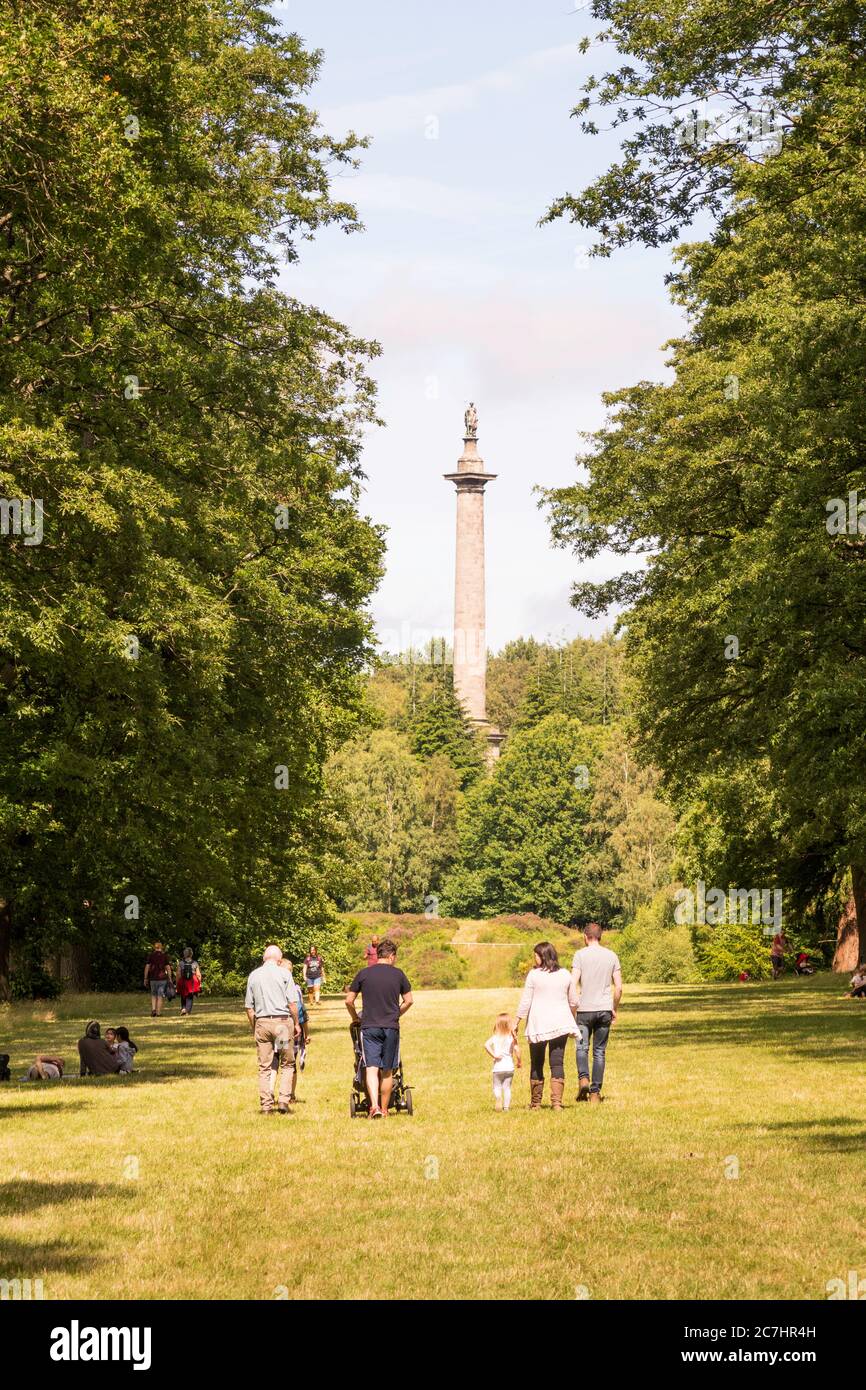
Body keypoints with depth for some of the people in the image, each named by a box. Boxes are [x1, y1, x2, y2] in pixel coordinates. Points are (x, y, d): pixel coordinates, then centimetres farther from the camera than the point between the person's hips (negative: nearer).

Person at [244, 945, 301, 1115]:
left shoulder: (253, 975, 8)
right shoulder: (284, 973, -1)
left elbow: (249, 1007, 9)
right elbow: (292, 1003, -5)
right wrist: (296, 1023, 5)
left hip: (261, 1022, 3)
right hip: (282, 1020, -3)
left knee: (264, 1066, 6)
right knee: (287, 1064, 8)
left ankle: (266, 1105, 5)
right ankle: (283, 1100, -3)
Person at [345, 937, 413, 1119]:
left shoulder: (364, 973, 2)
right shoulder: (398, 974, 2)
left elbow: (349, 1001, 3)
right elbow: (408, 1001, 7)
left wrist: (355, 1018, 19)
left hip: (369, 1027, 0)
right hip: (391, 1028, 1)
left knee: (371, 1068, -4)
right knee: (387, 1071, 10)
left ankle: (375, 1106, -22)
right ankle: (384, 1109, 16)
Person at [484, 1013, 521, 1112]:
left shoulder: (494, 1037, 0)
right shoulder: (512, 1037, -2)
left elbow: (486, 1045, -16)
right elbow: (516, 1049, -12)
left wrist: (493, 1055, -8)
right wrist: (518, 1061, 1)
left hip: (498, 1067, -1)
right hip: (509, 1067, 1)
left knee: (497, 1087, 8)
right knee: (507, 1087, 11)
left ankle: (498, 1098, -21)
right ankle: (506, 1106, 4)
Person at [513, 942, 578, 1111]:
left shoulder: (534, 975, -6)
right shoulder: (565, 975, 5)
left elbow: (525, 1002, -6)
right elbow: (573, 1002, 12)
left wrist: (517, 1022, 1)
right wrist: (572, 1020, 29)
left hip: (538, 1024, -2)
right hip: (560, 1024, 2)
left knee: (536, 1064, 10)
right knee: (557, 1063, 2)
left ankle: (535, 1103, 15)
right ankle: (557, 1102, -9)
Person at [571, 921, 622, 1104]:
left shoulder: (580, 955, -4)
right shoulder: (612, 956, 6)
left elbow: (573, 984, -11)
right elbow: (618, 987, 4)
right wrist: (614, 1009, 15)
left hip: (585, 1009, -3)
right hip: (605, 1010, 3)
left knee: (582, 1047, 8)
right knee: (599, 1051, 8)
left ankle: (583, 1078, -18)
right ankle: (595, 1092, 7)